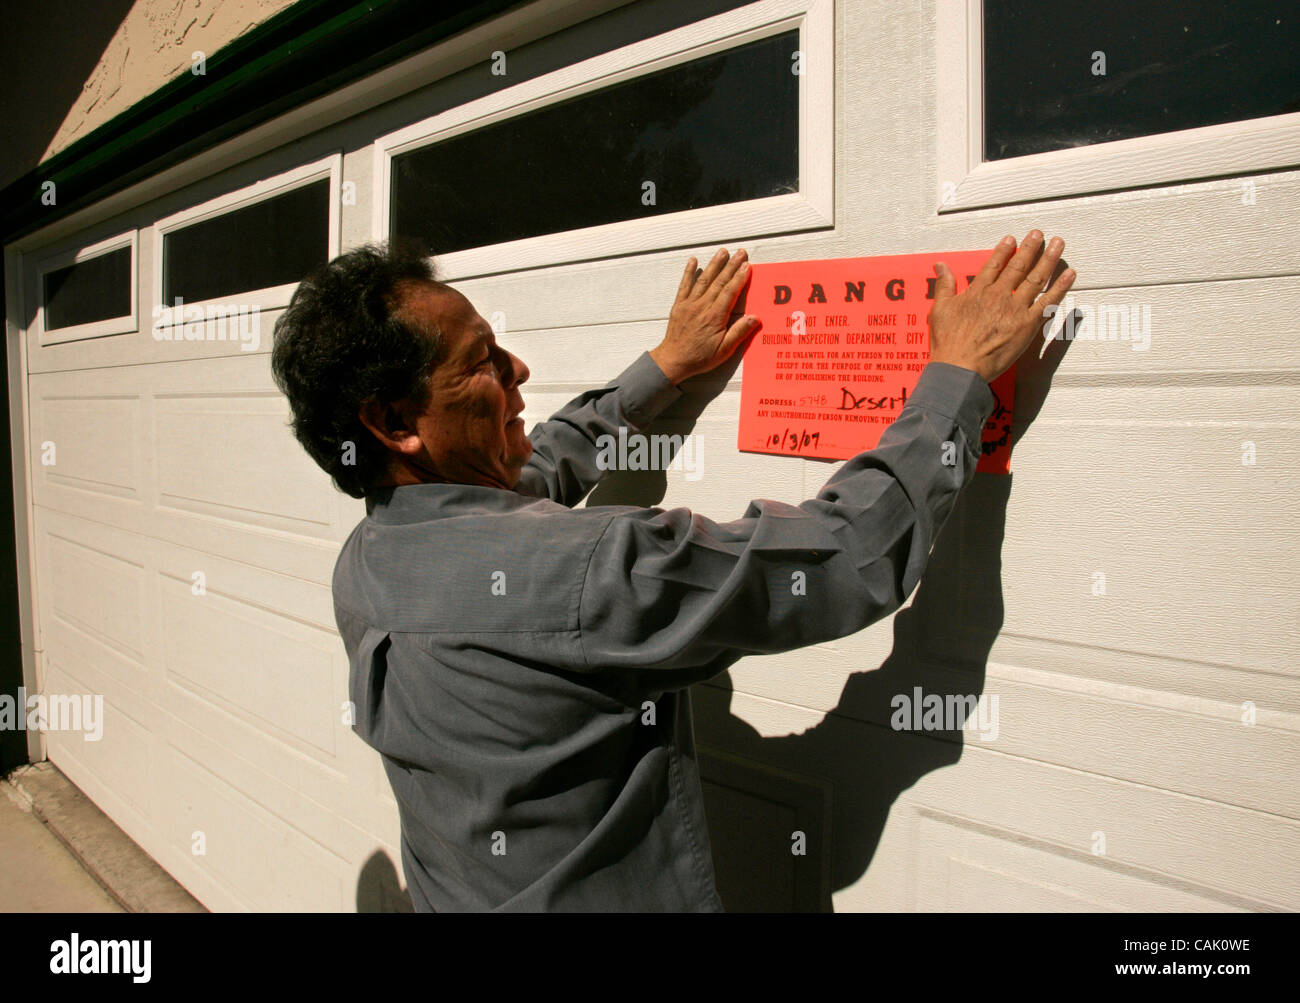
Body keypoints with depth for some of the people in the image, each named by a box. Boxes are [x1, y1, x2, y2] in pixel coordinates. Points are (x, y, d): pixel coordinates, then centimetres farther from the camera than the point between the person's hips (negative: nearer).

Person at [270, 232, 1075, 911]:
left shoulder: (364, 566, -7)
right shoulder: (562, 570, -33)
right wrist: (963, 373, -15)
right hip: (601, 900, -7)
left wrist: (664, 367, 16)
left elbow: (534, 470, 11)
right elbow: (851, 554, -28)